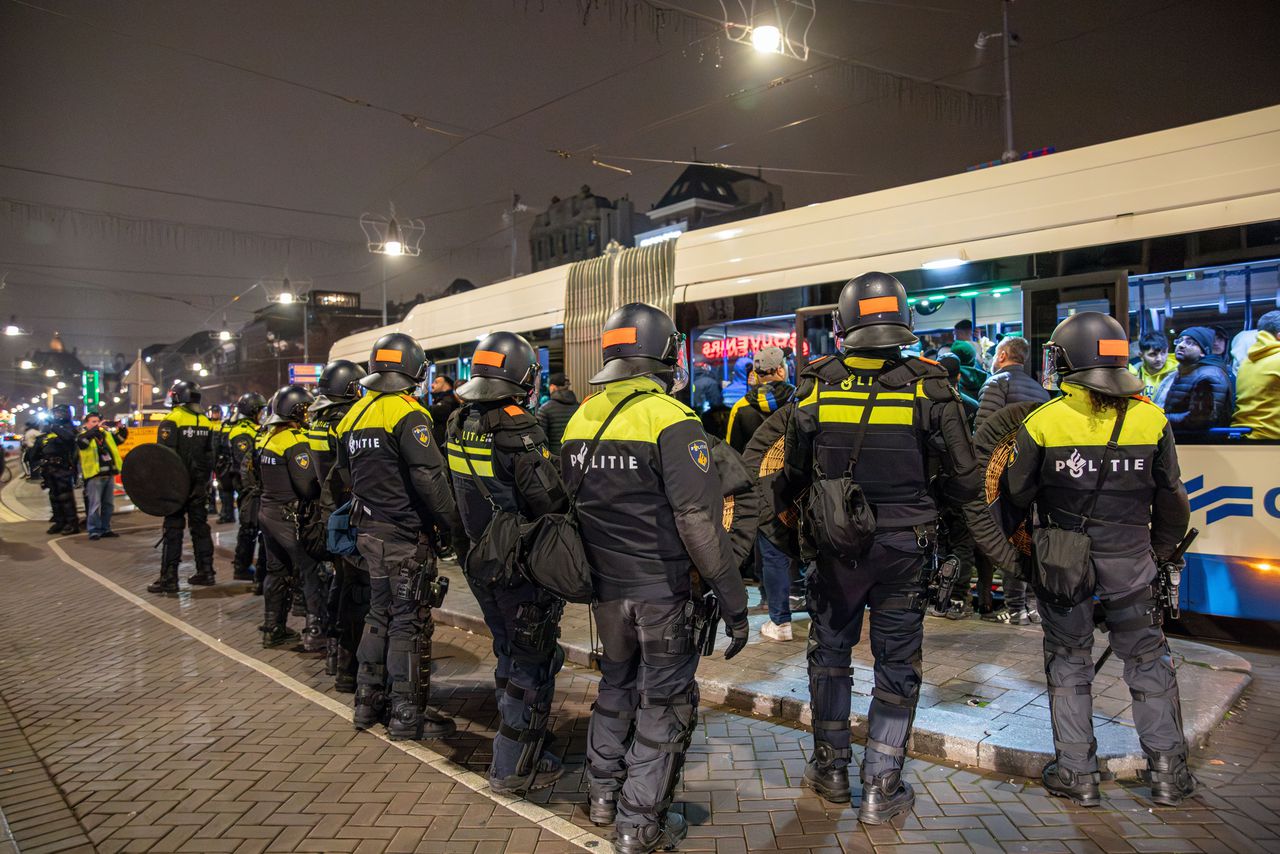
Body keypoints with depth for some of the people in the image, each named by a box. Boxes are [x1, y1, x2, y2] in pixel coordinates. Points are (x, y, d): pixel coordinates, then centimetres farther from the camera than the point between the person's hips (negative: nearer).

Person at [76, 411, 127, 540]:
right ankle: (94, 531, 2)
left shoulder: (106, 434, 15)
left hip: (109, 475, 6)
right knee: (95, 505, -5)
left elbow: (121, 437, 19)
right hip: (94, 476, -6)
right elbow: (81, 440, -24)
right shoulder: (84, 435, -2)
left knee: (108, 504, 11)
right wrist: (96, 428, -31)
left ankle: (105, 529, 20)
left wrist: (121, 428, -2)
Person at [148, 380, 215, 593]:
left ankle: (169, 578, -1)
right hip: (199, 486, 6)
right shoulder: (205, 422, 8)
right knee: (200, 526, 12)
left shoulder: (172, 421, -12)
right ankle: (205, 571, 17)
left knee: (173, 529, -2)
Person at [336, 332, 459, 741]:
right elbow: (430, 477, -21)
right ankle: (407, 715, 8)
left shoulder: (354, 415, 10)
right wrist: (453, 523, -13)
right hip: (407, 537, -8)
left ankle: (369, 701, 28)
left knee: (380, 614, 19)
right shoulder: (407, 414, -16)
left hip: (371, 533, 8)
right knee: (410, 622, 0)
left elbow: (348, 475, 17)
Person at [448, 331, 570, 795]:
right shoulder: (518, 431, -22)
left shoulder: (459, 425, 2)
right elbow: (551, 502, -23)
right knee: (533, 664, 5)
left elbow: (459, 493, 9)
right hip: (523, 567, -8)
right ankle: (513, 768, 14)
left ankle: (518, 750, 34)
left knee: (509, 655, 21)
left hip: (481, 561, 8)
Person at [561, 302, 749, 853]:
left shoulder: (580, 419, 4)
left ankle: (603, 793, 39)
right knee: (664, 702, 9)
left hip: (605, 588, 7)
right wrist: (733, 601, -17)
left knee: (616, 684, 25)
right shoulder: (671, 420, -17)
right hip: (663, 591, -6)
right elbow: (700, 522, -22)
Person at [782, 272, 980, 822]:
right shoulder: (928, 388, -9)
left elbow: (795, 477, 3)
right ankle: (880, 788, 19)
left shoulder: (817, 388, -7)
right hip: (903, 546, -1)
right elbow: (966, 480, -6)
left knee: (829, 652, 19)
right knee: (897, 664, 13)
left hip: (835, 545, 1)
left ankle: (831, 769, 31)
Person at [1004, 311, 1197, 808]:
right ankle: (1168, 770, 23)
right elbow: (1171, 500, 5)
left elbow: (1016, 495, -6)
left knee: (1068, 661, 11)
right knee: (1148, 659, 16)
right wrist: (1161, 553, 18)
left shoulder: (1042, 422, -12)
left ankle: (1076, 772, 17)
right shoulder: (1151, 419, -3)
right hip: (1130, 562, 2)